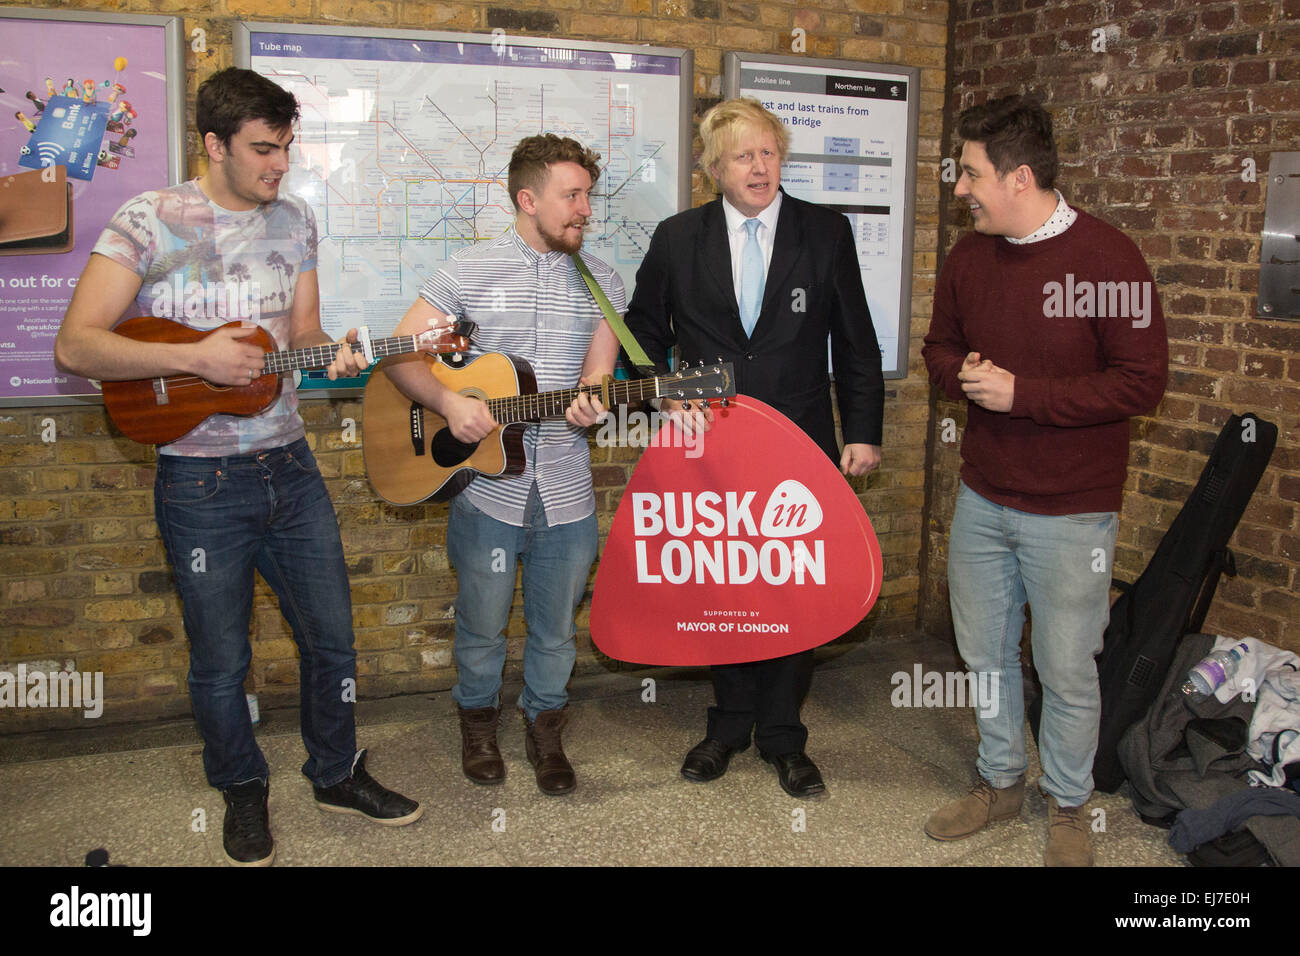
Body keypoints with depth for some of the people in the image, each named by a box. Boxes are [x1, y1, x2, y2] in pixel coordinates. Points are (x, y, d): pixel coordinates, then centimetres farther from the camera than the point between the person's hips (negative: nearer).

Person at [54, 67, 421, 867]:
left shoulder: (295, 219, 6)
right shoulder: (152, 221, -11)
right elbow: (75, 346, -17)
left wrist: (328, 351, -11)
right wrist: (196, 358, -25)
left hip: (289, 463, 5)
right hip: (201, 480, -5)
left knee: (333, 635, 14)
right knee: (222, 659, 10)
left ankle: (338, 773, 36)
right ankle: (243, 791, 34)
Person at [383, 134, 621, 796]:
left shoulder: (602, 282, 6)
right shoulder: (469, 271, -3)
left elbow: (598, 377, 4)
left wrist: (588, 408, -19)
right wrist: (448, 402, -20)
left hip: (566, 491, 2)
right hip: (485, 488, -2)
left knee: (555, 629, 14)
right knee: (481, 624, 14)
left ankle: (545, 726, 37)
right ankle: (478, 720, 39)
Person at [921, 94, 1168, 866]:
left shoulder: (1107, 257, -16)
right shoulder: (969, 256, 3)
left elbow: (1142, 382, -18)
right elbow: (941, 345, 15)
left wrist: (1021, 393, -22)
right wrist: (961, 374, -9)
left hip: (1071, 512, -5)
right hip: (982, 499, 6)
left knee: (1067, 670, 8)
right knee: (985, 654, 17)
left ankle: (1069, 805, 31)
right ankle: (1001, 782, 38)